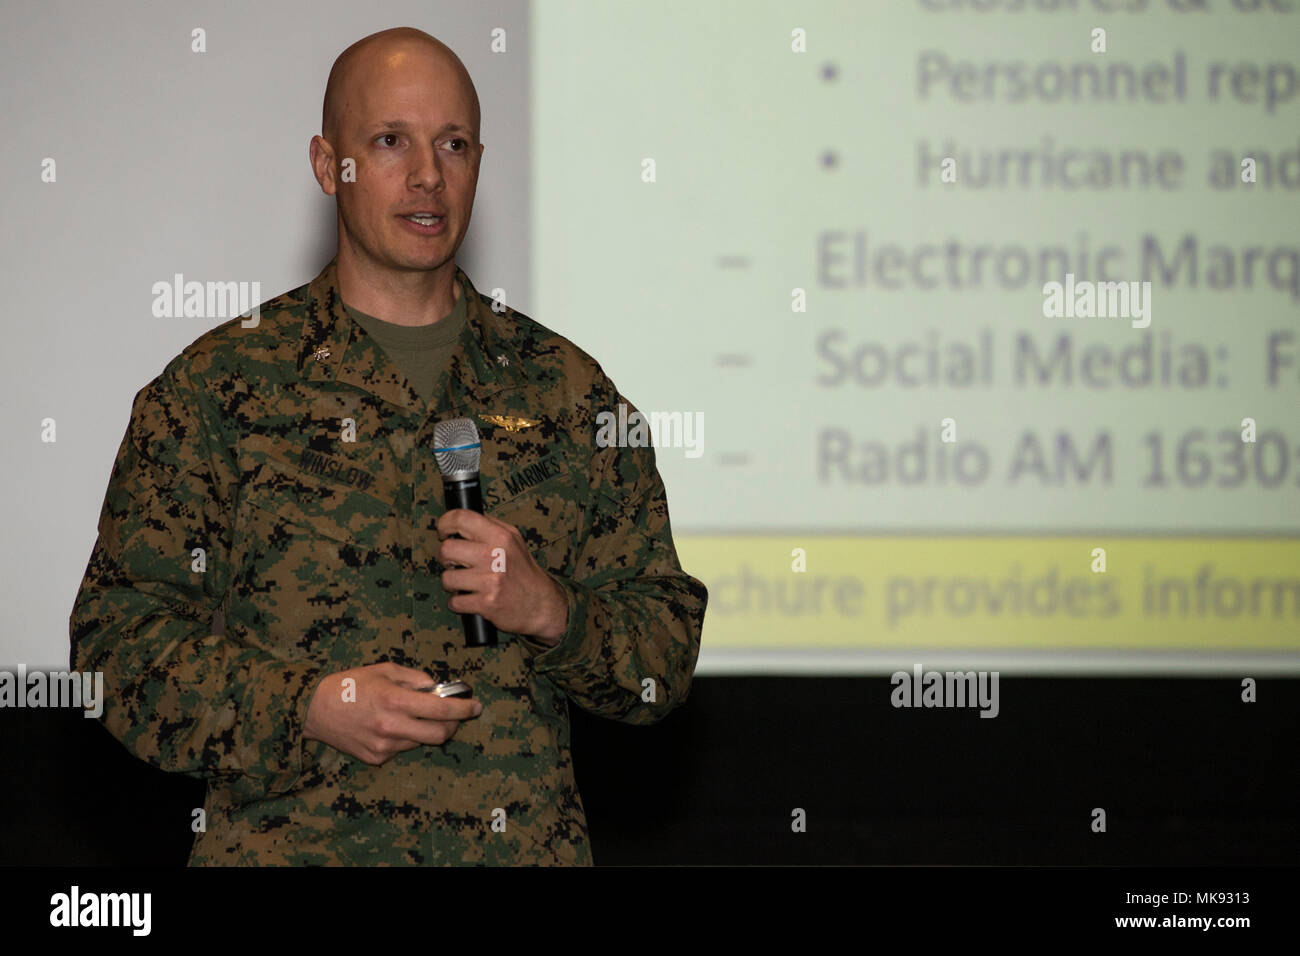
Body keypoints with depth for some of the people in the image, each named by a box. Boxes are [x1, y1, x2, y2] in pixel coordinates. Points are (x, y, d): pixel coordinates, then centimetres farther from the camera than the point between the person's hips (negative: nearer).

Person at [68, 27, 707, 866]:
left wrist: (550, 610, -11)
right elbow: (118, 637, -3)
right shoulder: (219, 386, 1)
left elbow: (669, 652, 8)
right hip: (291, 844, -2)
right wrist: (307, 707, -16)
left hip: (529, 843, 2)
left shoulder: (566, 389, 8)